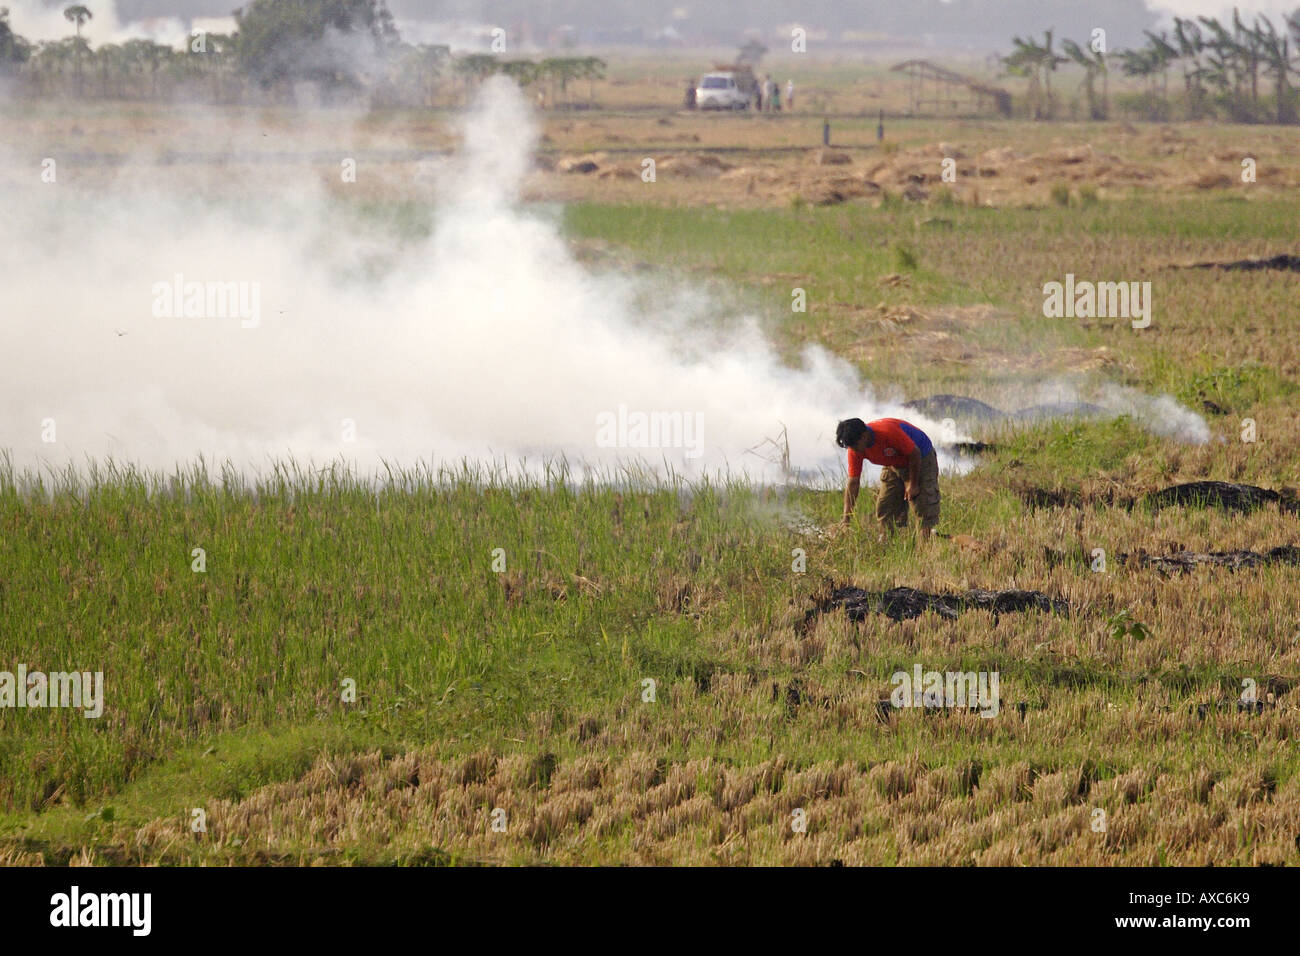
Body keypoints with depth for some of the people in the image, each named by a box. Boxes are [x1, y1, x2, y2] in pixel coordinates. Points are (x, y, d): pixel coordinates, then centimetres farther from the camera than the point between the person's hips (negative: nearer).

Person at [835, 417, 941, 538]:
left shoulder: (888, 432, -37)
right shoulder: (855, 450, -18)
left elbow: (915, 454, -25)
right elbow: (853, 482, -15)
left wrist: (913, 485, -18)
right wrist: (847, 519, -21)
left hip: (921, 459, -6)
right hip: (894, 466, 6)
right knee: (884, 507, -2)